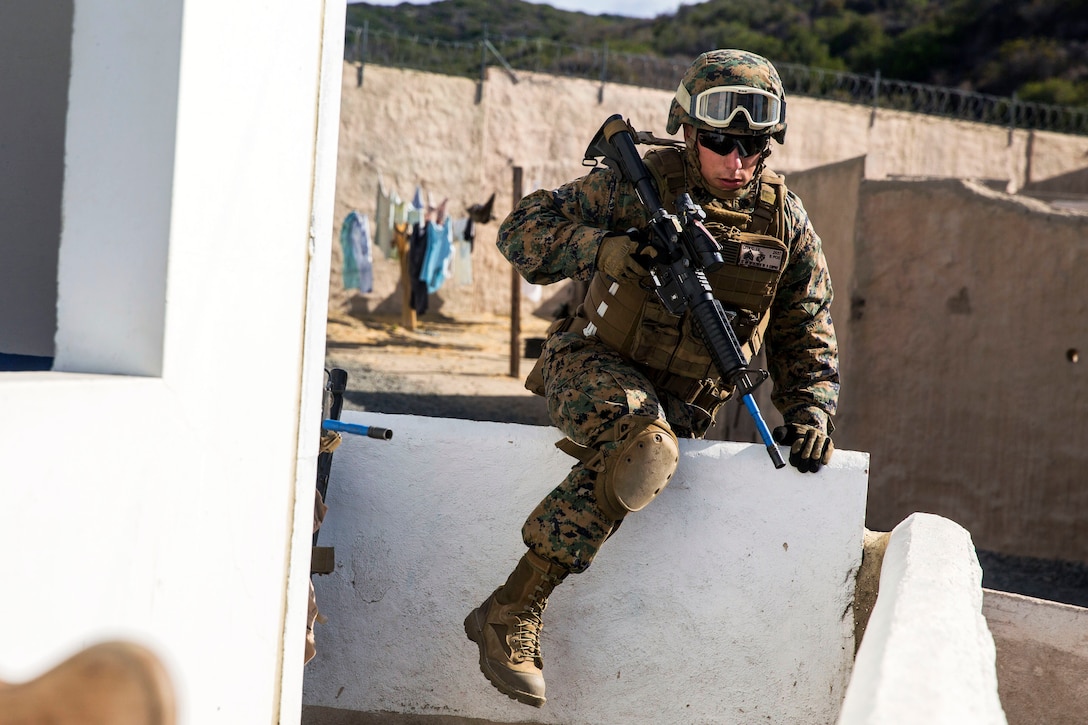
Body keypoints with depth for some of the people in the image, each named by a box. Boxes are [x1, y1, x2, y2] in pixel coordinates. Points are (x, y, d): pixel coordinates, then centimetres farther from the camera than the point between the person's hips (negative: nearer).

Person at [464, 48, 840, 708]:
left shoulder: (785, 220, 3)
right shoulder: (638, 184, -7)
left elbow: (807, 336, 12)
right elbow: (521, 233, -7)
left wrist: (811, 408, -4)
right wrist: (605, 246, -23)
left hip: (683, 403, 3)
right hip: (596, 371, -3)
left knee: (646, 458, -30)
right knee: (645, 452, -36)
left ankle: (512, 610, -21)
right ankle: (512, 613, -25)